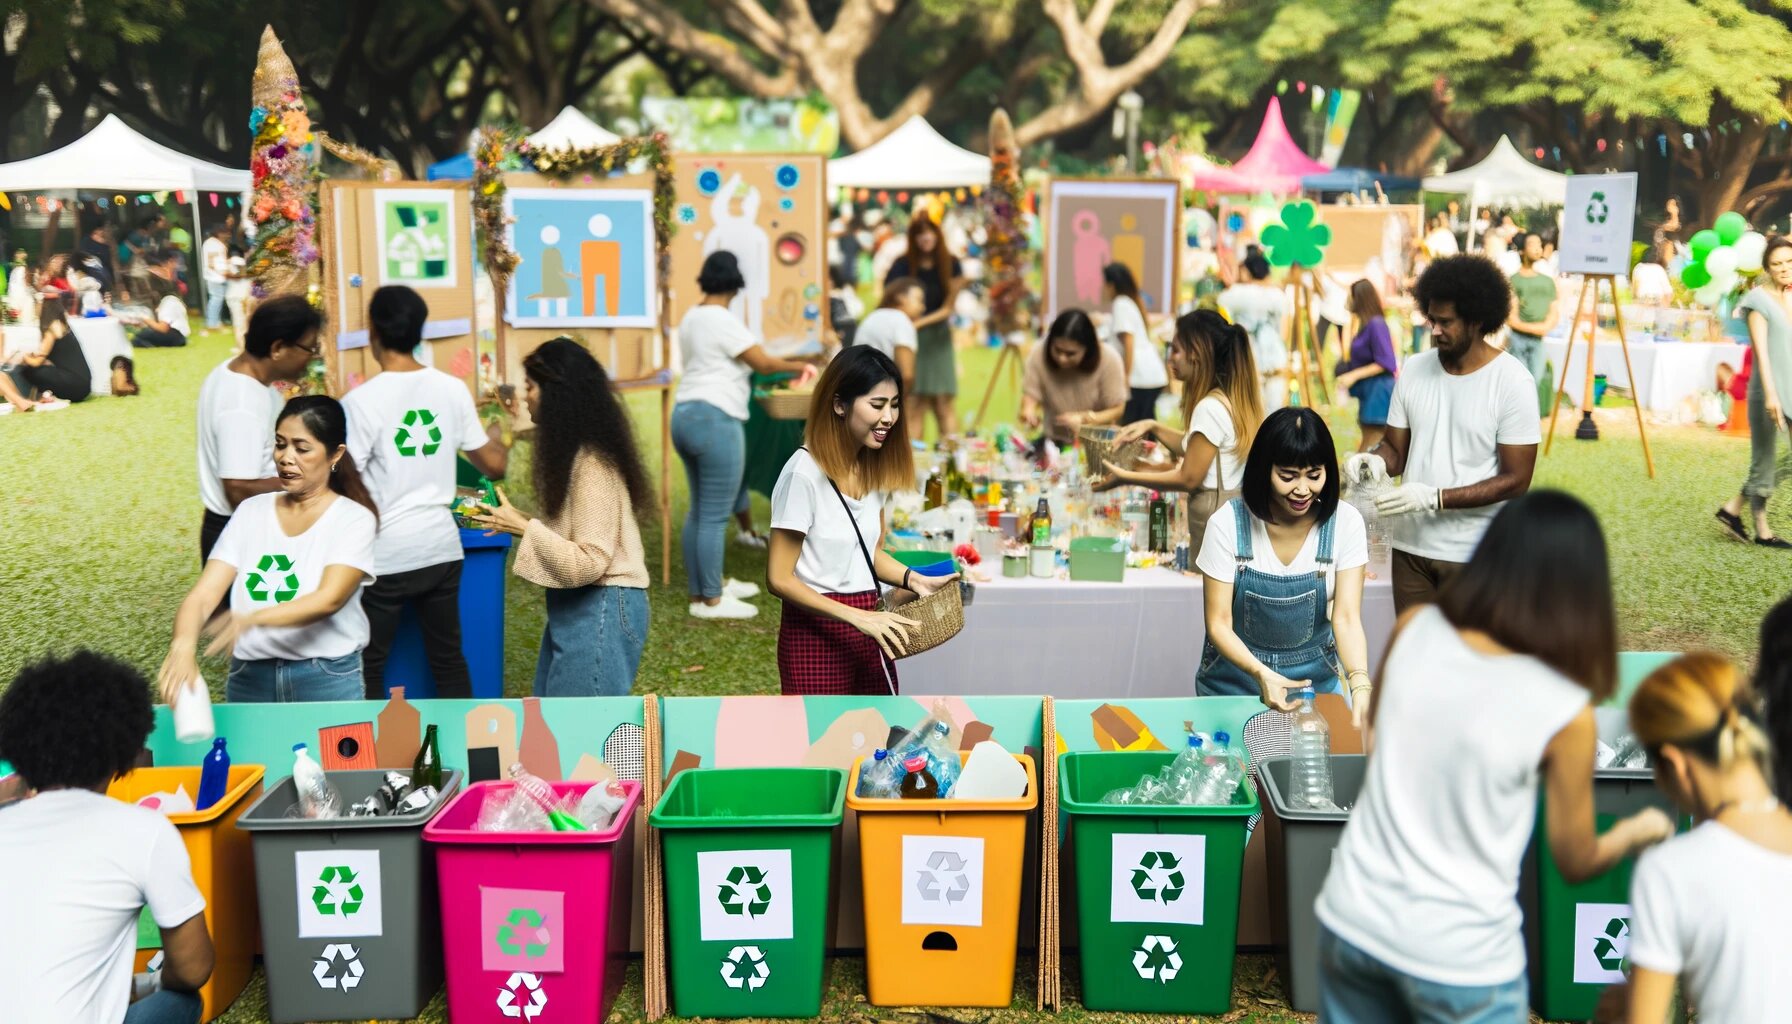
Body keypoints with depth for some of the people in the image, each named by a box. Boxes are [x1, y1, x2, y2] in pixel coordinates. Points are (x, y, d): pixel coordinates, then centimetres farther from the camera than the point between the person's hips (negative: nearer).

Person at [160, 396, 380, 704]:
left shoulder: (353, 519, -6)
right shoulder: (250, 511, 5)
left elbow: (329, 599, -21)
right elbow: (203, 594, -3)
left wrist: (254, 619, -37)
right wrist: (183, 645, -24)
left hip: (327, 678, -3)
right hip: (248, 677, 3)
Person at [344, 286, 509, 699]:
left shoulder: (361, 401, -13)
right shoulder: (453, 389, 0)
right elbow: (494, 466, 9)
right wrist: (499, 438, 31)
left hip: (384, 556, -4)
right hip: (441, 548, 4)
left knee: (367, 668, 9)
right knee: (448, 658, 15)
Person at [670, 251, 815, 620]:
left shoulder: (691, 318, 15)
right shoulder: (723, 320, -13)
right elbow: (763, 363, -10)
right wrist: (798, 366, 6)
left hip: (685, 414, 10)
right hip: (714, 419, -10)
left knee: (699, 509, 16)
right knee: (715, 515, -5)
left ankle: (703, 587, 23)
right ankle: (709, 601, -1)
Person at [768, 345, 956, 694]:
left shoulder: (876, 468, 7)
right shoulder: (804, 472, -16)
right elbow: (780, 578, -15)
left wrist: (914, 580, 1)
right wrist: (858, 618, -21)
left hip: (868, 629, 7)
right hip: (815, 635, -7)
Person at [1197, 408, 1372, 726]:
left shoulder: (1345, 523, -14)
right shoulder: (1227, 524, -18)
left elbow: (1347, 618, -17)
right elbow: (1219, 624, -14)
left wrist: (1360, 685, -36)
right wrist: (1261, 674, -32)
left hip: (1314, 675, 1)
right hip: (1237, 672, -1)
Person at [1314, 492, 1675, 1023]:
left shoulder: (1412, 629, -8)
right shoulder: (1565, 713, -18)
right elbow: (1576, 862, -3)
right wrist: (1641, 830, 16)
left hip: (1352, 919, 4)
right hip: (1458, 956, -4)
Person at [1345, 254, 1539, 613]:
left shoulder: (1512, 382, -11)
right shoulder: (1414, 369, 3)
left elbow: (1515, 480, -12)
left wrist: (1434, 498, -21)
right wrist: (1376, 460, -14)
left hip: (1474, 555, -4)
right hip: (1410, 544, 4)